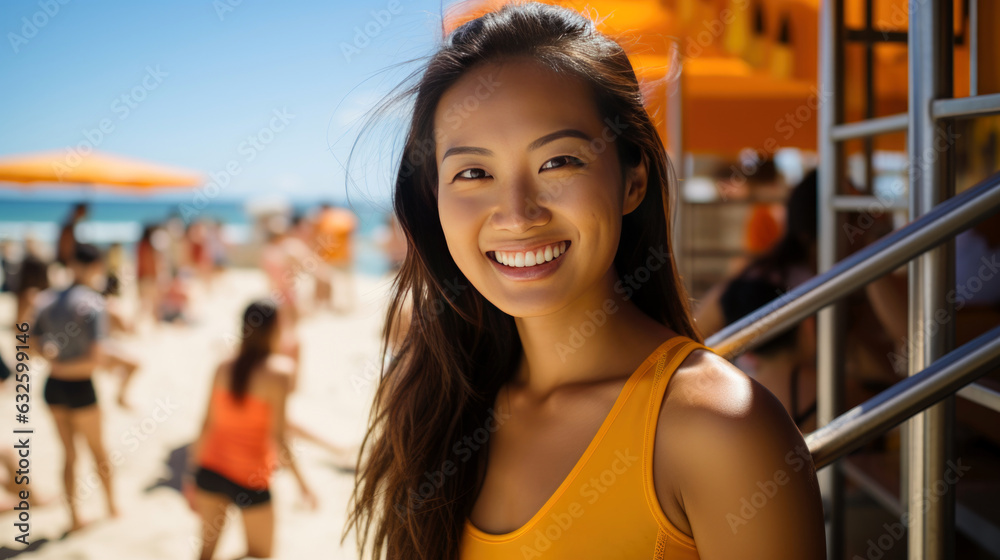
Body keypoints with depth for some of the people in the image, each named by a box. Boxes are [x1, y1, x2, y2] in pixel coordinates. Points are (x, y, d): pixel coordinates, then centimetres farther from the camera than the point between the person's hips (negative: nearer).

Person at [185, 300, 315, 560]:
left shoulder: (223, 369, -1)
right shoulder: (277, 374, -15)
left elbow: (207, 424, 2)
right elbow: (277, 438, -16)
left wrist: (194, 472, 12)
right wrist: (301, 482, -9)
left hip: (212, 468, 5)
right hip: (250, 478, -5)